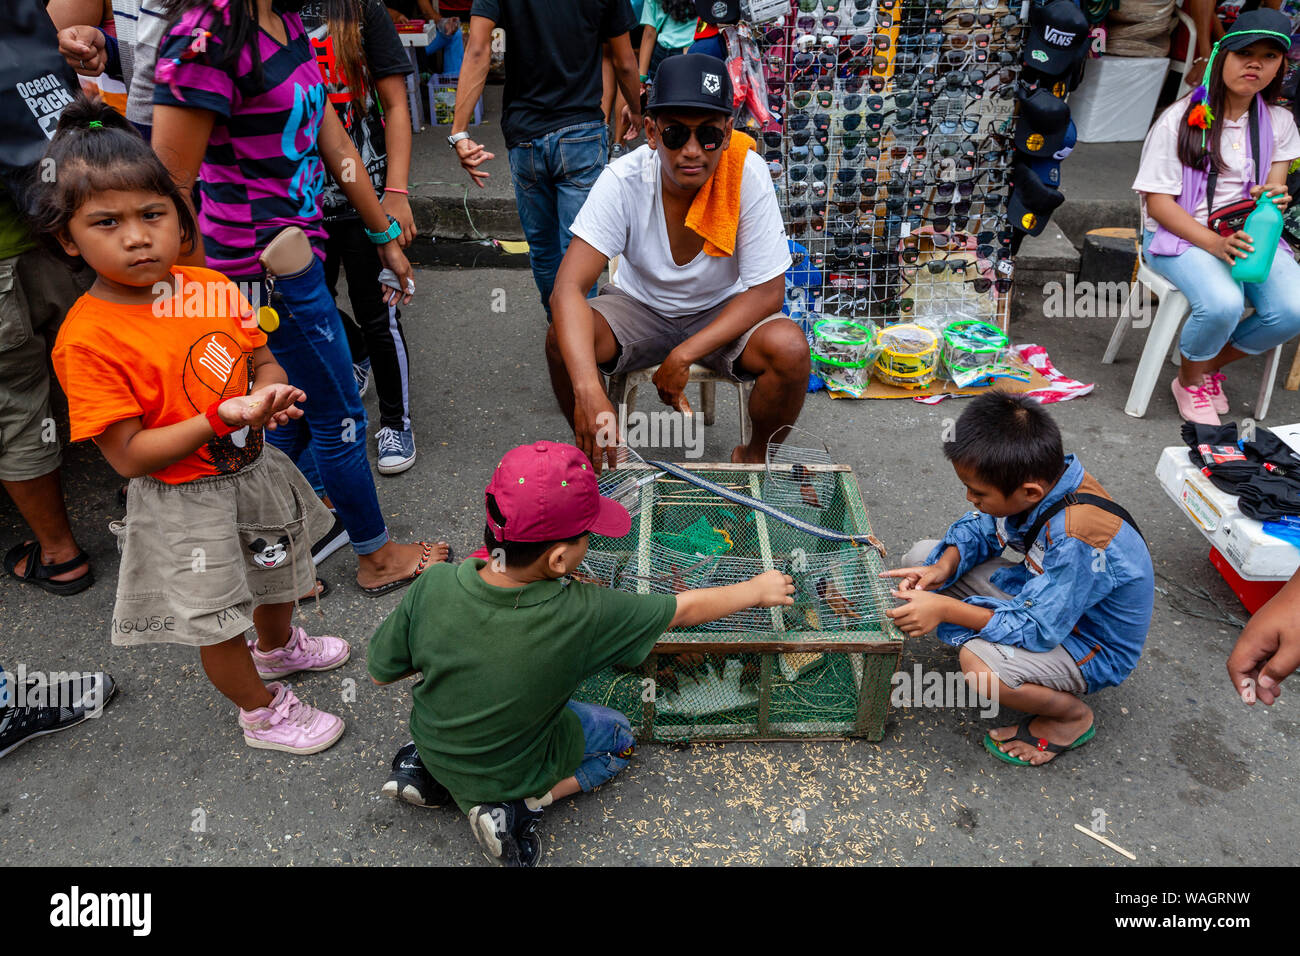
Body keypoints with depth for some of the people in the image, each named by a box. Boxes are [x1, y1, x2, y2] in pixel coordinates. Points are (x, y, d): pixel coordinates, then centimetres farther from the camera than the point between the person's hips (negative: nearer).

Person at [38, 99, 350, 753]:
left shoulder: (212, 288, -7)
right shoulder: (87, 338, -23)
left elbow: (262, 361, 5)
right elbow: (129, 456, -22)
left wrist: (273, 393, -19)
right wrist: (221, 417, -33)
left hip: (254, 469, 6)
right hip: (184, 503, -6)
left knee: (276, 576, 30)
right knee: (217, 619, 13)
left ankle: (279, 646, 61)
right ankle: (262, 710, 40)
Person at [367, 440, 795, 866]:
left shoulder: (434, 586, -28)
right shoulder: (582, 615, -34)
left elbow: (381, 671, -12)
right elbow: (685, 609, -19)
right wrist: (758, 589, -3)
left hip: (433, 743, 4)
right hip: (512, 770, -3)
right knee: (618, 736, 19)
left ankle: (426, 767, 15)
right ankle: (520, 805, 0)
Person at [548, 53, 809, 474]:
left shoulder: (748, 175, -24)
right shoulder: (622, 181, -24)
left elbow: (767, 292, -19)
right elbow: (568, 287, -33)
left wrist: (683, 355, -29)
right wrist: (588, 390, -50)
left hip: (724, 313, 0)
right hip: (640, 308, 0)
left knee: (790, 348, -29)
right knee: (564, 338, -28)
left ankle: (754, 455, 3)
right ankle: (602, 456, 0)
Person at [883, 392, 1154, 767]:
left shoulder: (1077, 538, -39)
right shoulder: (1038, 475, -17)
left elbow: (1037, 629, -33)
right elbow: (980, 527, 0)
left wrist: (945, 608, -32)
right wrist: (942, 568, -18)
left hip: (1096, 650, -7)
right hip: (1041, 595, 7)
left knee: (979, 662, -35)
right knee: (922, 557, -2)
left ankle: (1073, 715, -4)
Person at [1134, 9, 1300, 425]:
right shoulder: (1180, 119, -6)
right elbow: (1158, 203, -11)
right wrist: (1214, 243, -24)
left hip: (1247, 234, 5)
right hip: (1180, 235, -5)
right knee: (1222, 303, -34)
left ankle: (1212, 364, 8)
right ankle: (1188, 382, -2)